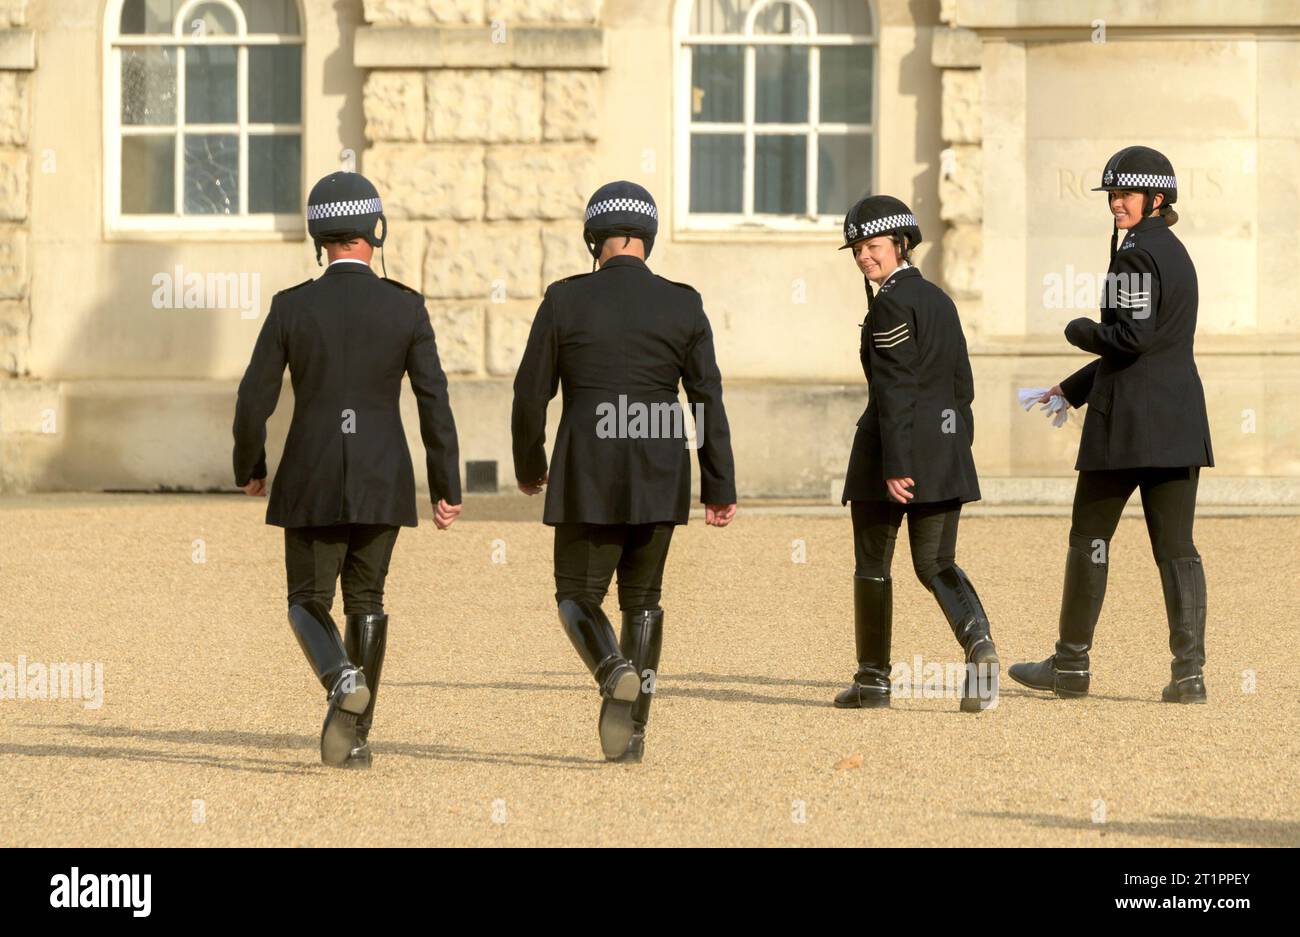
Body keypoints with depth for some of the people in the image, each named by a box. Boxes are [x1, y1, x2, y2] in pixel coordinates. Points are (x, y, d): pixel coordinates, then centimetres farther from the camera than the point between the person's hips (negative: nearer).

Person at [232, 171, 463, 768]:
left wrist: (248, 468, 13)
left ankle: (343, 680, -21)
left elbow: (254, 400, -5)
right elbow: (434, 403, -6)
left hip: (311, 482, -1)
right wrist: (446, 489, 1)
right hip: (383, 481, 1)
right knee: (365, 601, 14)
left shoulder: (291, 308, -8)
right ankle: (354, 735, 9)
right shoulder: (406, 308, -6)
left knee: (308, 601, 10)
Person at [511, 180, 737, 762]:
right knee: (642, 598, 15)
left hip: (588, 475, -2)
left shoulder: (565, 300, -4)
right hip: (660, 476, 2)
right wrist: (720, 488, 3)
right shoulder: (682, 305, 1)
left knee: (578, 595, 10)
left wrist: (529, 466, 17)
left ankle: (615, 672, -21)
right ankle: (632, 732, 10)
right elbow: (708, 400, -1)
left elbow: (531, 394, 0)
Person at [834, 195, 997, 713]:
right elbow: (962, 384, 17)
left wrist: (894, 466, -19)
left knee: (873, 562, 7)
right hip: (947, 441, 7)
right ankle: (978, 641, -19)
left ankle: (873, 679, 12)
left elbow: (894, 389, -17)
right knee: (936, 563, 8)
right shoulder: (939, 299, 14)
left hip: (894, 440, -7)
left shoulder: (890, 303, -12)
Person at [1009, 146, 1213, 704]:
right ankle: (1189, 673, -4)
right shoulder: (1176, 253, 18)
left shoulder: (1136, 254, -12)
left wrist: (1079, 330, -1)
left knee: (1089, 536, 5)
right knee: (1176, 545, 3)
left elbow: (1131, 338, -21)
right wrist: (1072, 390, 26)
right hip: (1180, 418, 8)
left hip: (1128, 418, -8)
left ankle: (1072, 665, 11)